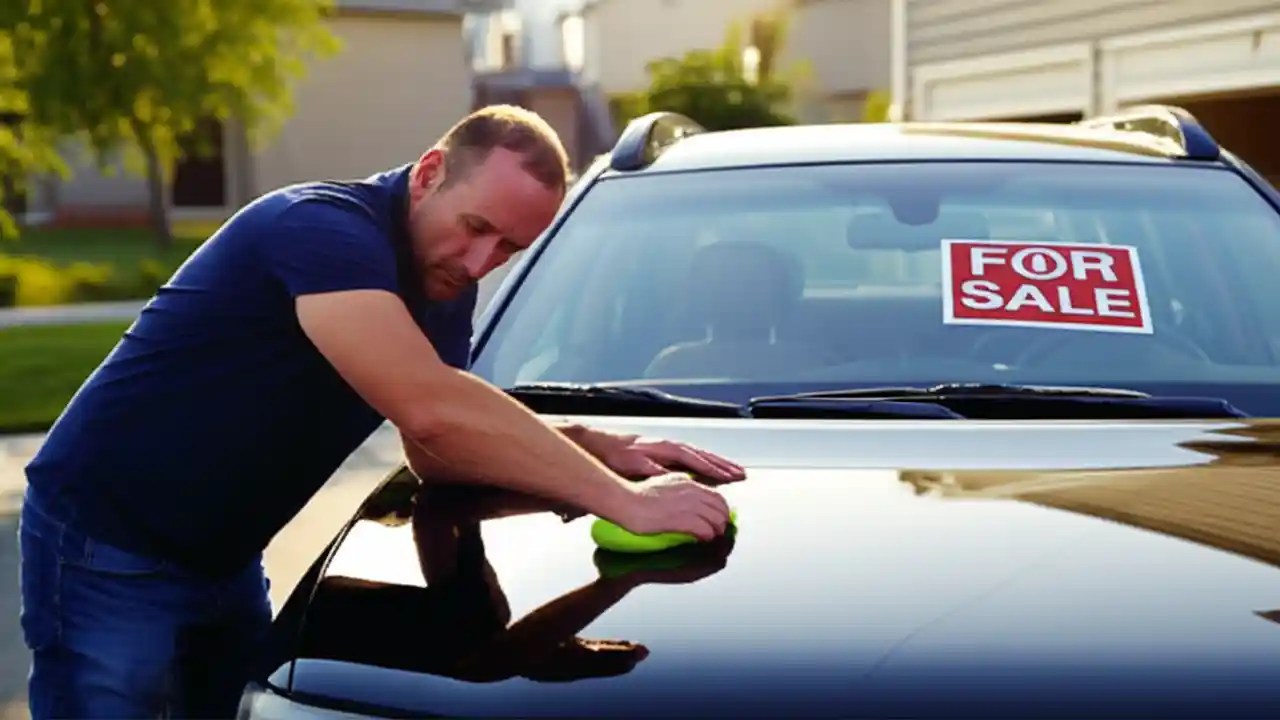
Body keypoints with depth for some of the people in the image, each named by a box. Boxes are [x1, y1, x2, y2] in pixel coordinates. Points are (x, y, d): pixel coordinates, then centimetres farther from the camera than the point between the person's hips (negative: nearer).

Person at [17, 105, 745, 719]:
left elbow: (438, 446, 3)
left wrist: (599, 447, -11)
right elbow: (431, 412, -38)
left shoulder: (441, 283, 1)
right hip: (109, 546, -8)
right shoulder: (325, 228, -27)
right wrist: (622, 499, -35)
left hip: (223, 560, 9)